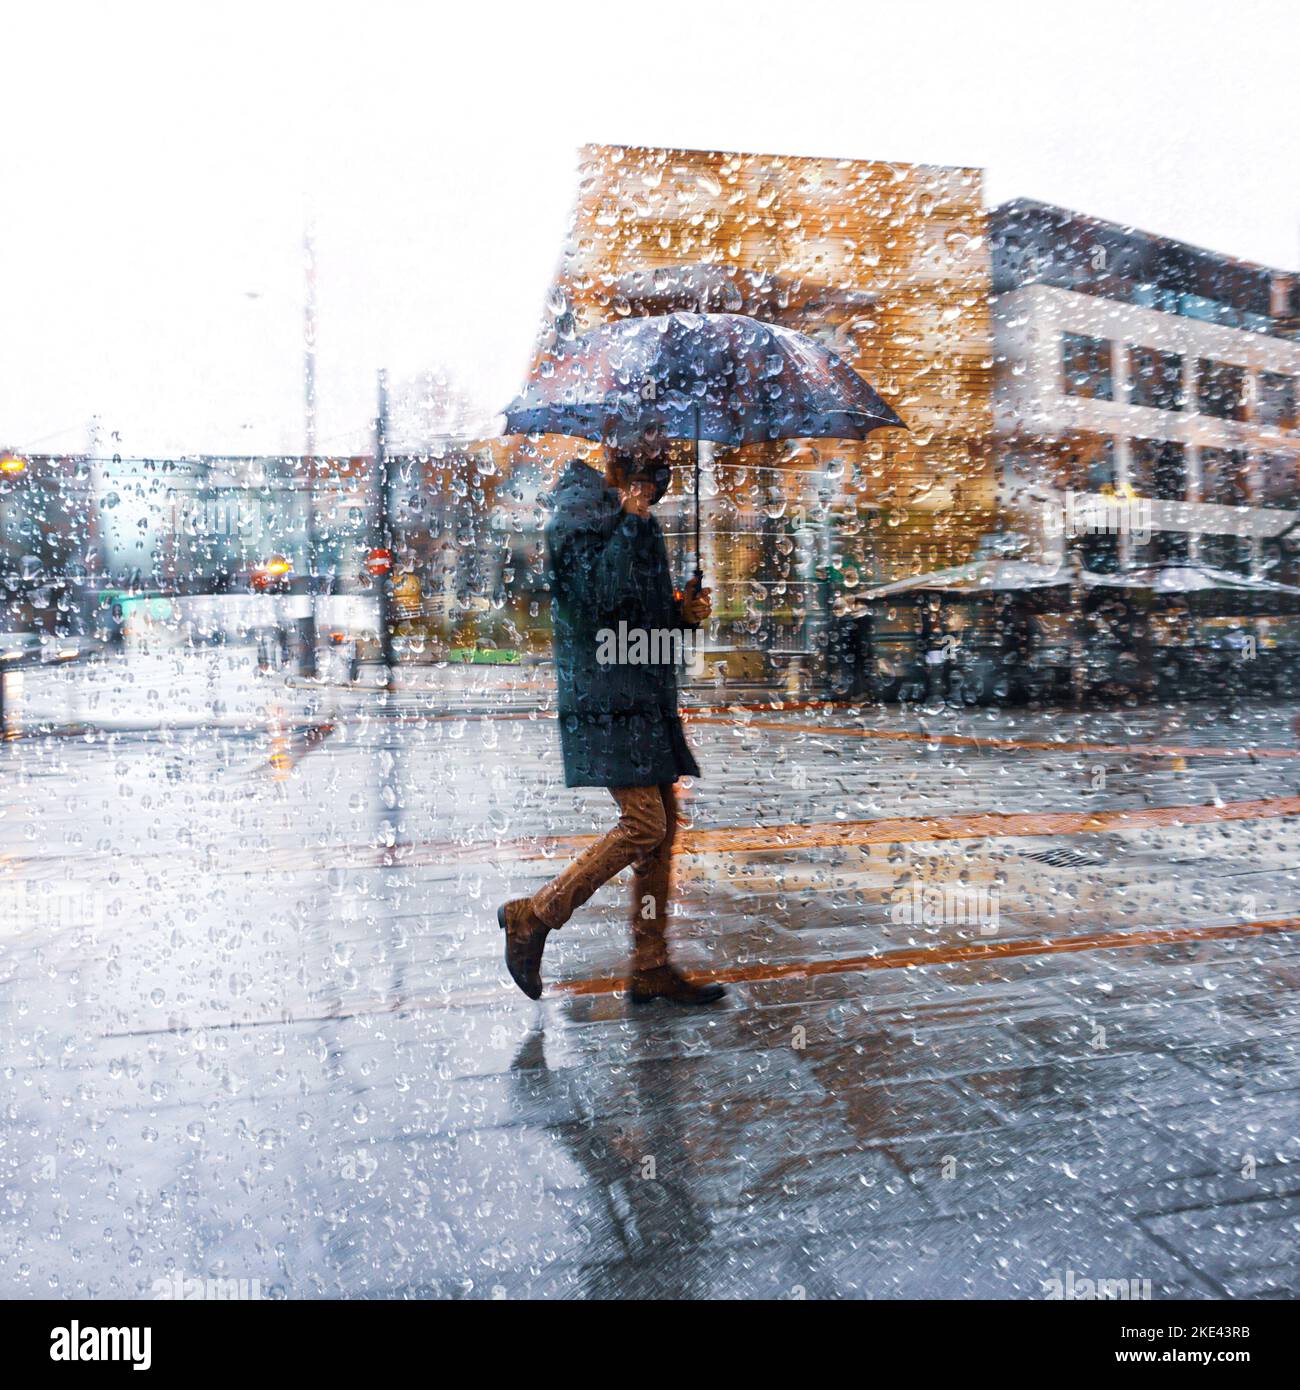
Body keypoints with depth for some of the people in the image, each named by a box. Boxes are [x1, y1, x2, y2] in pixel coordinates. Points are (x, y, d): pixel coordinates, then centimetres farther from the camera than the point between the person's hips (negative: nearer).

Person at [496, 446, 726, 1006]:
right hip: (602, 698, -9)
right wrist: (628, 521, -14)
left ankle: (651, 968, 16)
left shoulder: (642, 528, 20)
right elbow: (600, 597, -21)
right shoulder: (573, 522, -7)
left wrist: (685, 612, 6)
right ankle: (532, 917, 1)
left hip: (646, 698, 9)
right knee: (644, 824, -14)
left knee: (662, 830, 8)